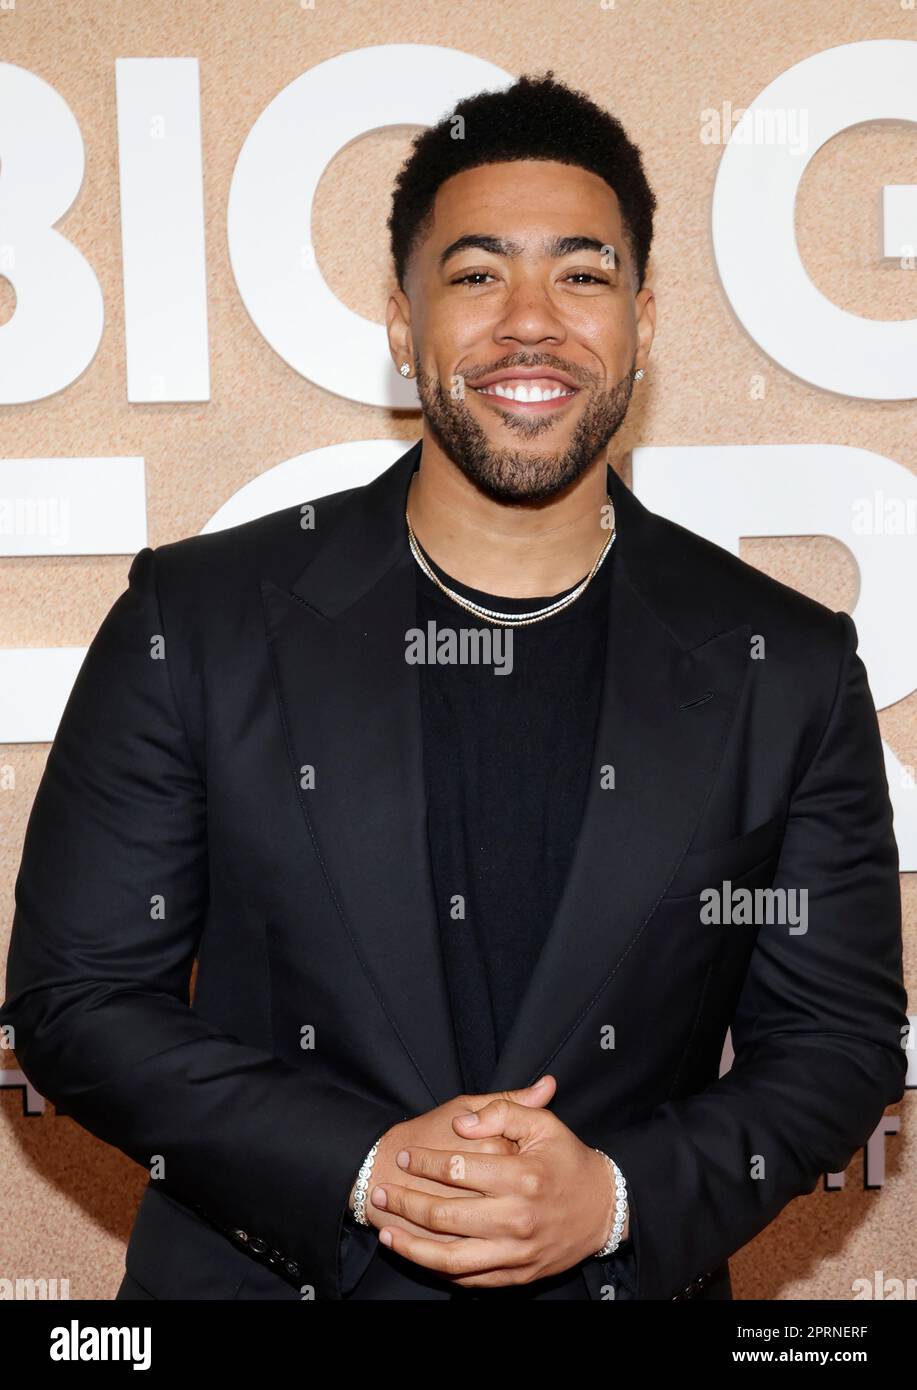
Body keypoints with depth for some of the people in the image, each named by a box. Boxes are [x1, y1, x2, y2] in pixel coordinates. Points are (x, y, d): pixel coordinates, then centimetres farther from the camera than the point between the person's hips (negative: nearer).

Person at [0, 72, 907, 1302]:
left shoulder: (791, 668, -7)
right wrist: (364, 1170, -18)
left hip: (624, 1272, 1)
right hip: (264, 1270, 0)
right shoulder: (195, 621, -10)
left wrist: (618, 1196, -18)